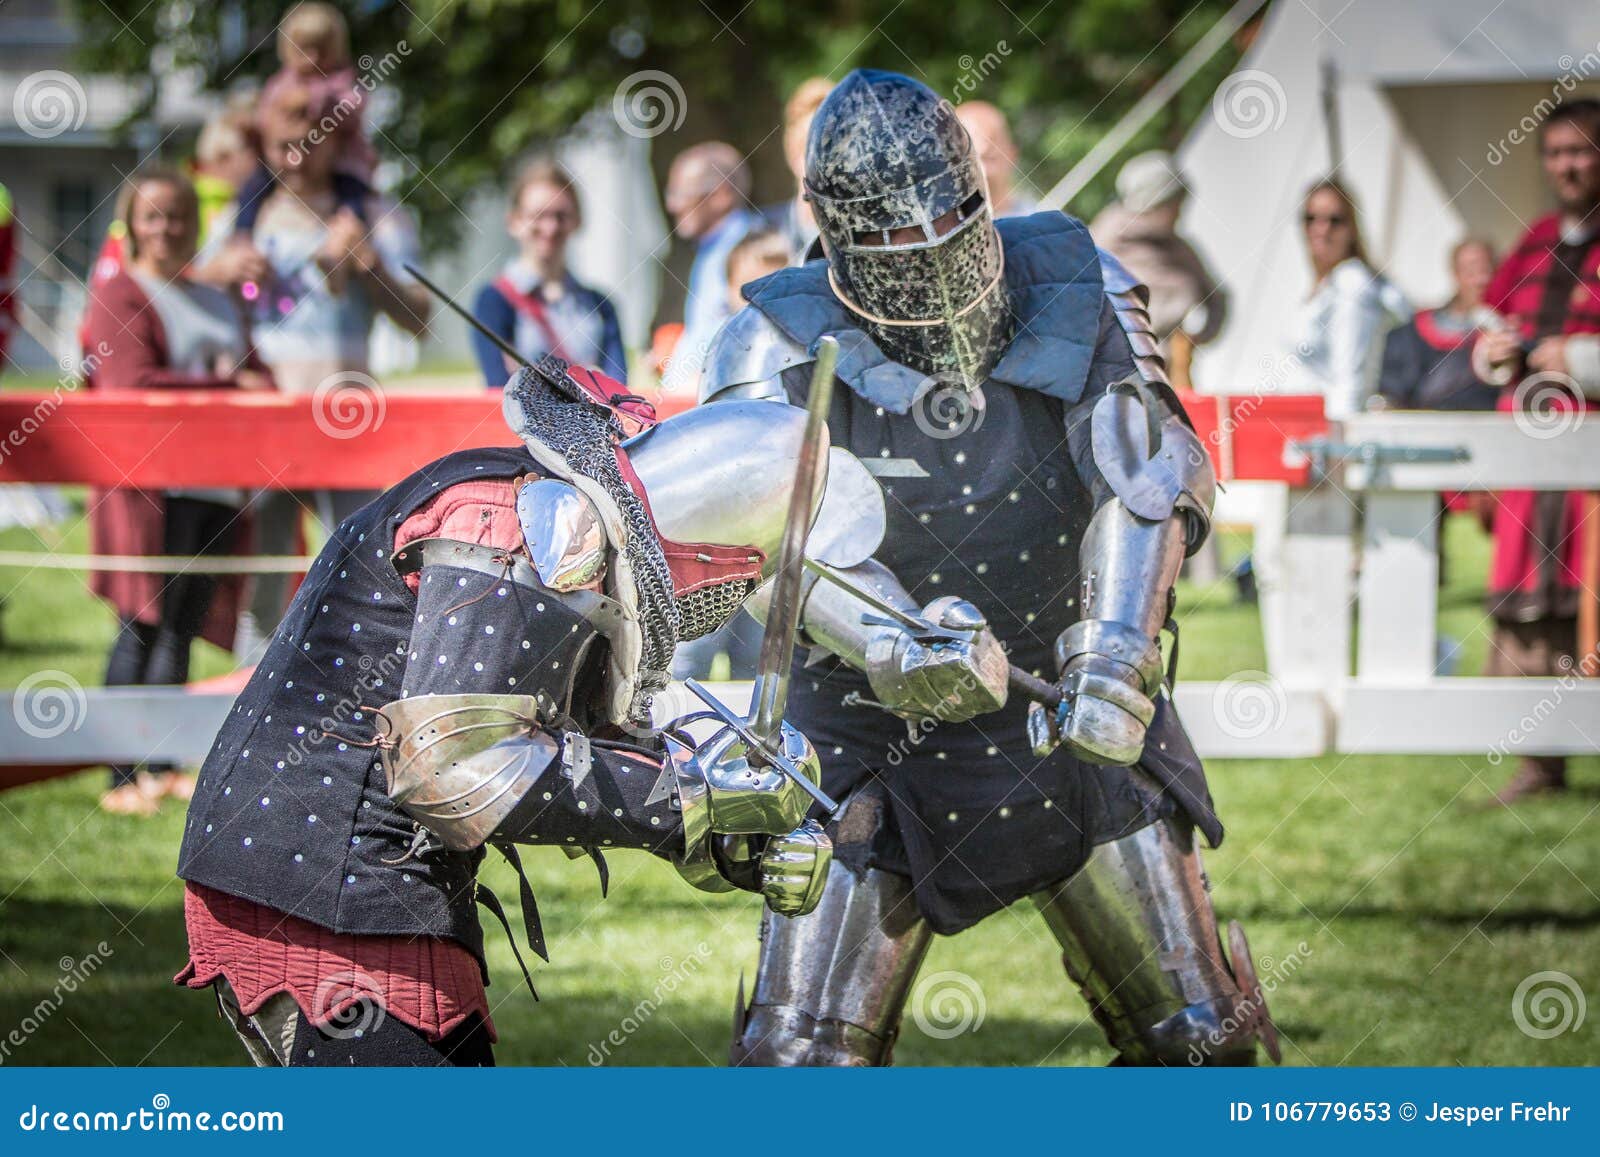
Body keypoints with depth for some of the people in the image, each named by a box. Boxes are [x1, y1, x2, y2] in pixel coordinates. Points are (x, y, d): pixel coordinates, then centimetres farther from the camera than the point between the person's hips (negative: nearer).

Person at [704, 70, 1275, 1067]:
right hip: (878, 731, -2)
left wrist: (1115, 655, -27)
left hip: (1072, 716, 2)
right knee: (804, 1053, -8)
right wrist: (896, 646, -38)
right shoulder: (782, 343, -8)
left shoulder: (1074, 289, -3)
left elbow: (1145, 466, -12)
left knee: (1196, 1036, 5)